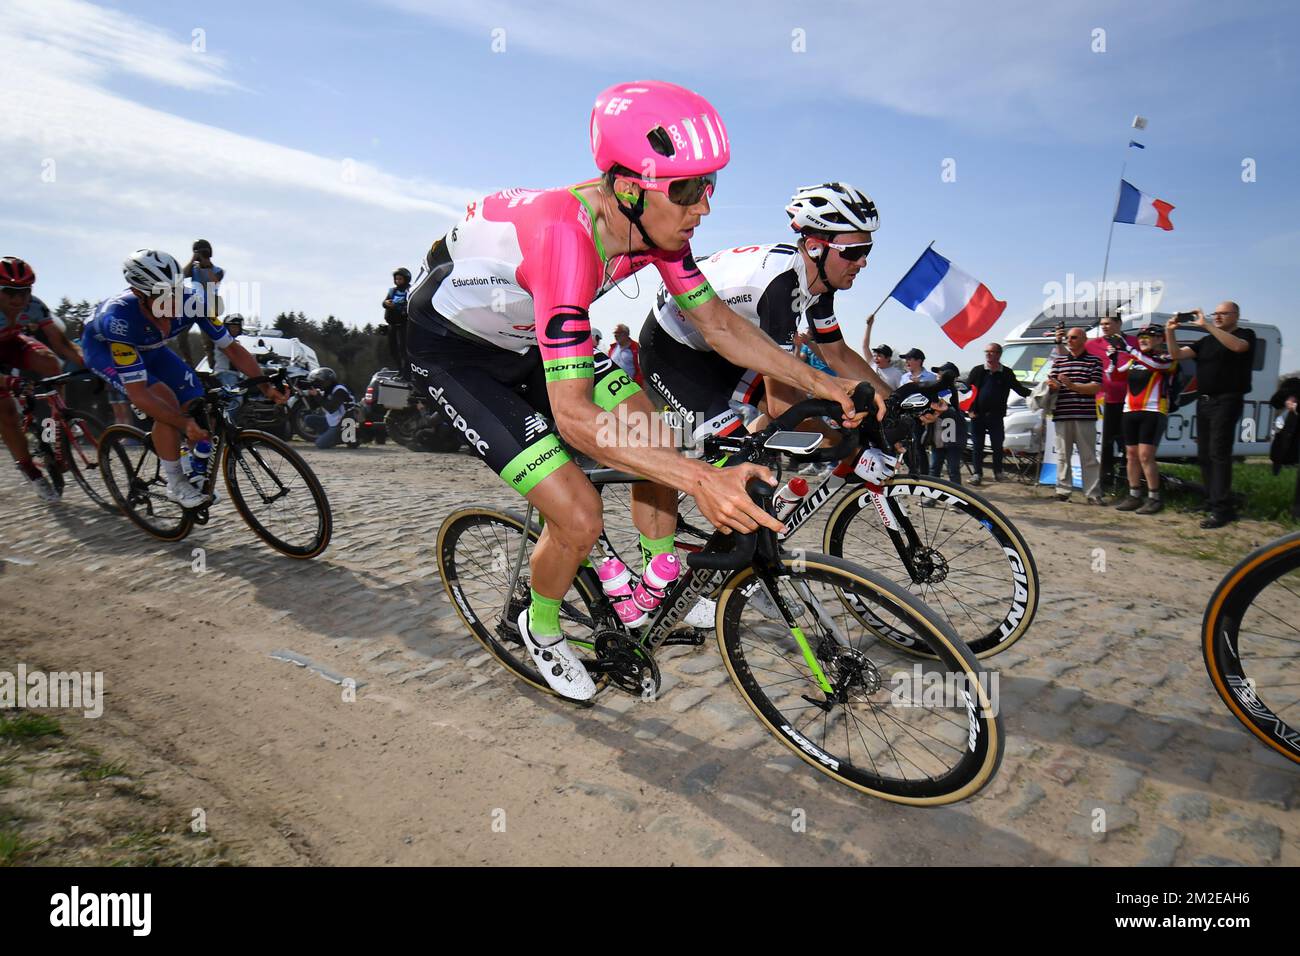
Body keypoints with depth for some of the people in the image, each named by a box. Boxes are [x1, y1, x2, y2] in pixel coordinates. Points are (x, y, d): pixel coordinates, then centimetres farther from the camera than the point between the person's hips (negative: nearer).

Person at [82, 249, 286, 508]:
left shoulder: (192, 299, -32)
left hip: (149, 349, 5)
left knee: (199, 407, -11)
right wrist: (184, 423, -50)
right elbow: (138, 394, -41)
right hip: (104, 348, -5)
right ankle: (175, 486, -12)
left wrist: (266, 387, -32)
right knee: (167, 401, -28)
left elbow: (232, 348, -21)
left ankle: (198, 477, 10)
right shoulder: (119, 318, -42)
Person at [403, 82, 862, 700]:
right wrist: (701, 479, -47)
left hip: (526, 339, 8)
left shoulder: (654, 221, -15)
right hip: (453, 350, -7)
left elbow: (716, 320, -3)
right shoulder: (567, 235, -39)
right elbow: (573, 416, -42)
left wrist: (817, 382, -8)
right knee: (579, 519, -16)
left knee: (655, 441, 0)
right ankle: (541, 629, 17)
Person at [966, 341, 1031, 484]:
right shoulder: (978, 370, 3)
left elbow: (1019, 388, 5)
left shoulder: (1006, 373, 4)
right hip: (977, 415, 0)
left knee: (997, 446, 4)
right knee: (977, 446, 3)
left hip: (996, 416, 0)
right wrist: (970, 409, -9)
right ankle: (977, 473, 10)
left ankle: (998, 472, 18)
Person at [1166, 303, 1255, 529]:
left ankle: (1220, 510, -15)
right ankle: (1211, 502, 14)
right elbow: (1178, 354, 8)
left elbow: (1237, 346, -21)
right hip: (1203, 402, 7)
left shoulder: (1246, 334, 2)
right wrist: (1171, 332, -8)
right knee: (1204, 455, 7)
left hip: (1226, 401, -7)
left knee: (1218, 453, -14)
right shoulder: (1206, 341, 18)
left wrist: (1206, 325, -25)